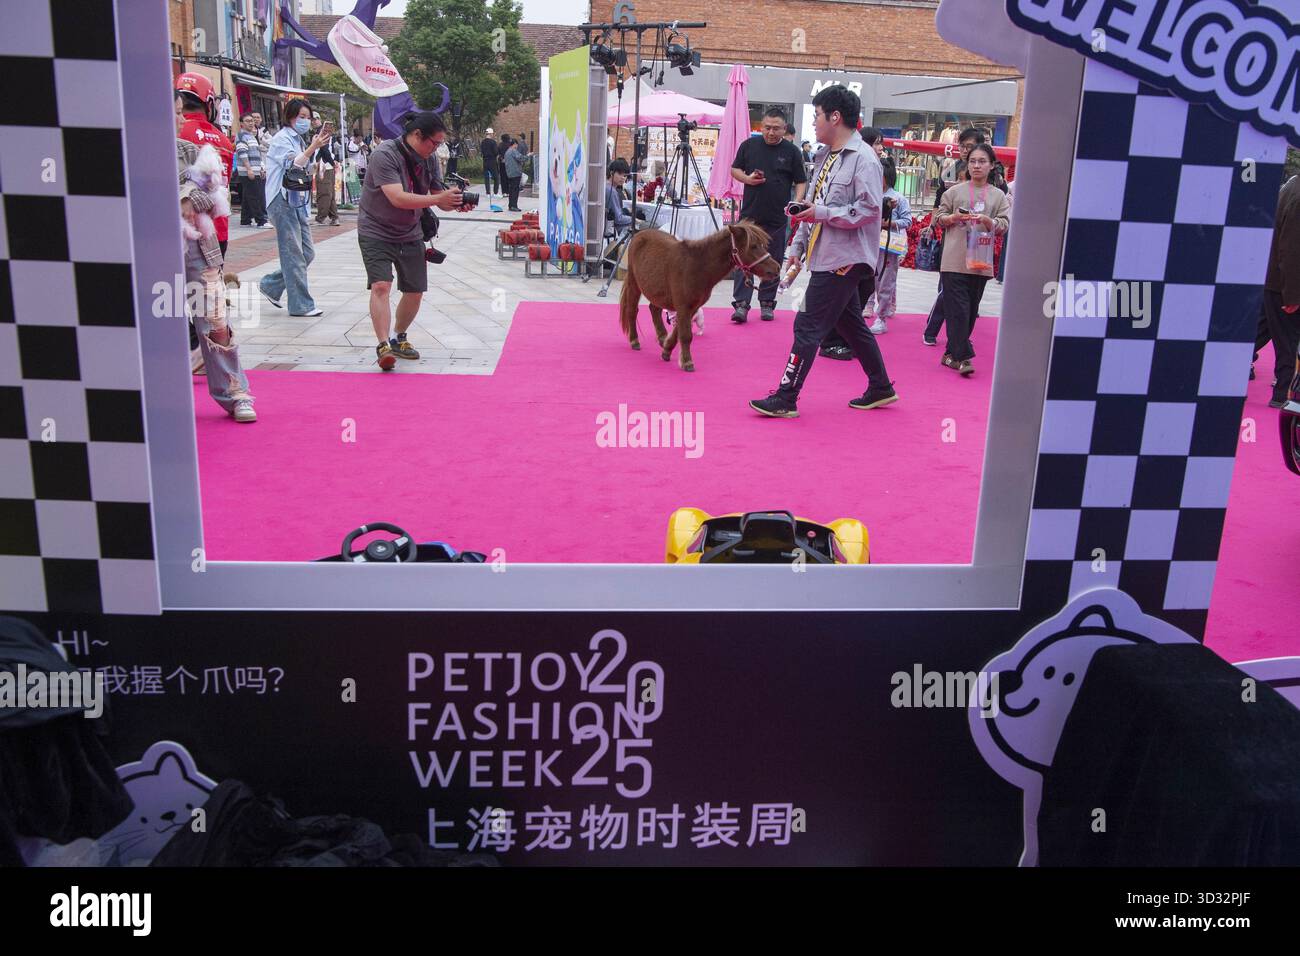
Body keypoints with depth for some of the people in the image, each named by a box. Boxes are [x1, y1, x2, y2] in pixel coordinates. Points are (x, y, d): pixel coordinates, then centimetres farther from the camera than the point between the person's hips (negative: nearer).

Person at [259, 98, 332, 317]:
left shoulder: (299, 140, 21)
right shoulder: (281, 139, -7)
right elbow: (292, 165, -23)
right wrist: (313, 147, -29)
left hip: (298, 202, 9)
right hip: (283, 202, -9)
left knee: (307, 253, 7)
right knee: (294, 254, -7)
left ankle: (271, 285, 21)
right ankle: (300, 304, -3)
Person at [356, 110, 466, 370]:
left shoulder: (429, 159, 0)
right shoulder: (385, 155, -22)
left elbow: (439, 198, 6)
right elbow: (398, 198, -33)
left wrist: (456, 202, -17)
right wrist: (438, 198, -38)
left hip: (410, 235, 7)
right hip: (376, 232, -6)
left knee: (415, 291, 7)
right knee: (380, 285, -22)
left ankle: (399, 339, 28)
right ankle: (383, 346, -24)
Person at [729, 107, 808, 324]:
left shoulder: (791, 151, 3)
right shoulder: (749, 145, 6)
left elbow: (801, 182, 5)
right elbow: (735, 169, 14)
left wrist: (797, 202, -13)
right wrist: (747, 178, -7)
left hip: (777, 217, 0)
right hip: (750, 214, 0)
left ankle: (767, 304, 17)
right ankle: (741, 304, -5)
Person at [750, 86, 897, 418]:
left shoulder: (863, 158, -13)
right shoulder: (827, 157, 15)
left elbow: (869, 210, -21)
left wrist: (824, 213, -19)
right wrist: (798, 245, 14)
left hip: (844, 261, -10)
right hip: (828, 258, 10)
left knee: (808, 327, -8)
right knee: (852, 326, 16)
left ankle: (785, 399, -3)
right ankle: (881, 388, 28)